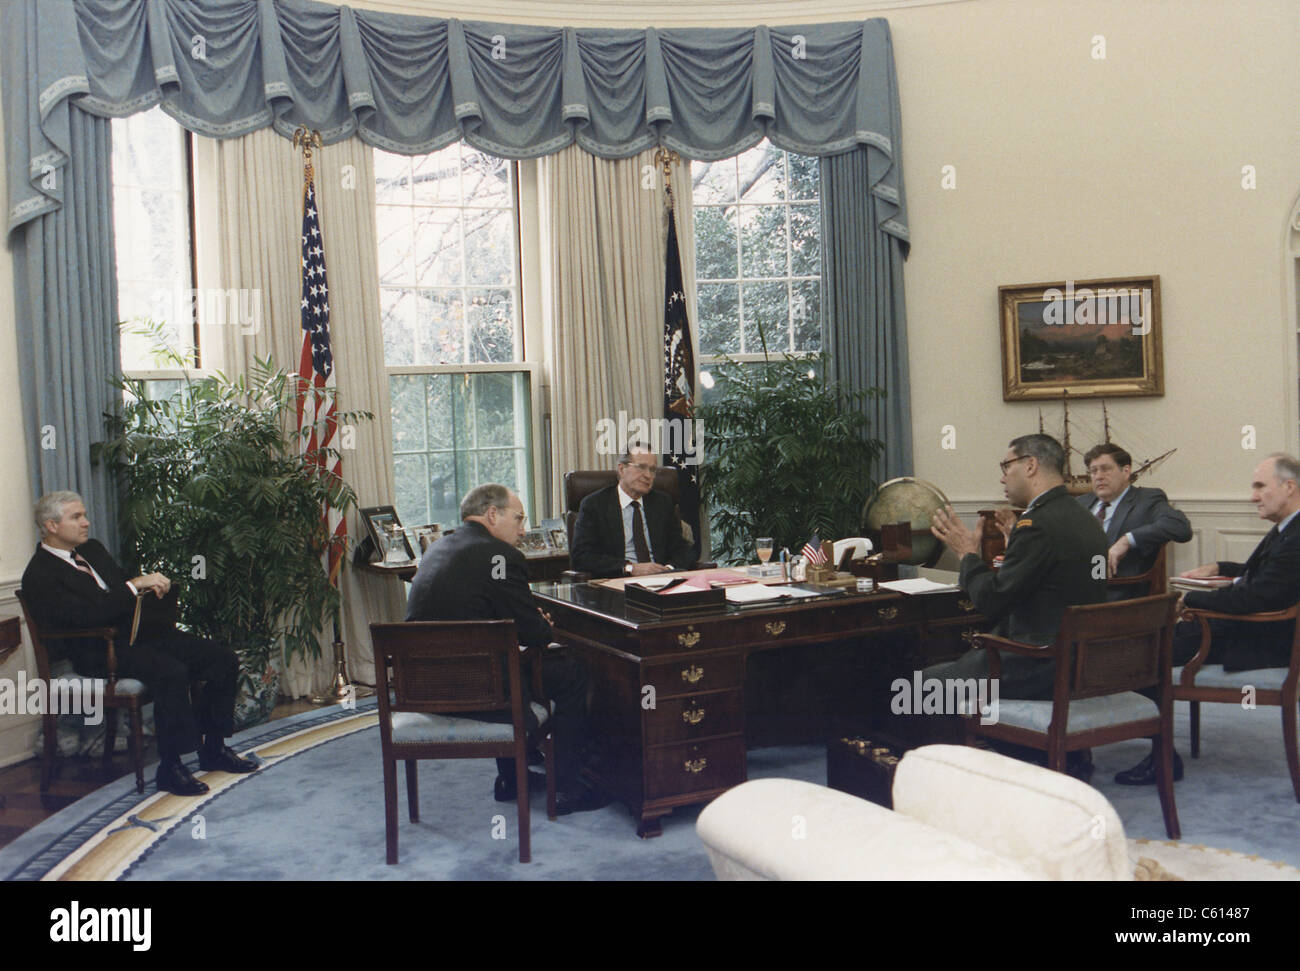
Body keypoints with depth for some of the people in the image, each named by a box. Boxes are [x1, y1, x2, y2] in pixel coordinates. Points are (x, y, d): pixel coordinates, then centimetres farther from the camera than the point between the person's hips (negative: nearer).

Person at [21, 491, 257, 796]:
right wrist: (135, 586, -22)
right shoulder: (39, 576, -8)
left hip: (139, 631, 8)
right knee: (172, 672, -36)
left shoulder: (93, 549, 19)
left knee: (224, 659, -7)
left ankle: (213, 750, 4)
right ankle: (170, 768, -23)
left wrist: (150, 584, 2)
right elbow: (86, 616, -22)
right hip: (100, 651, -8)